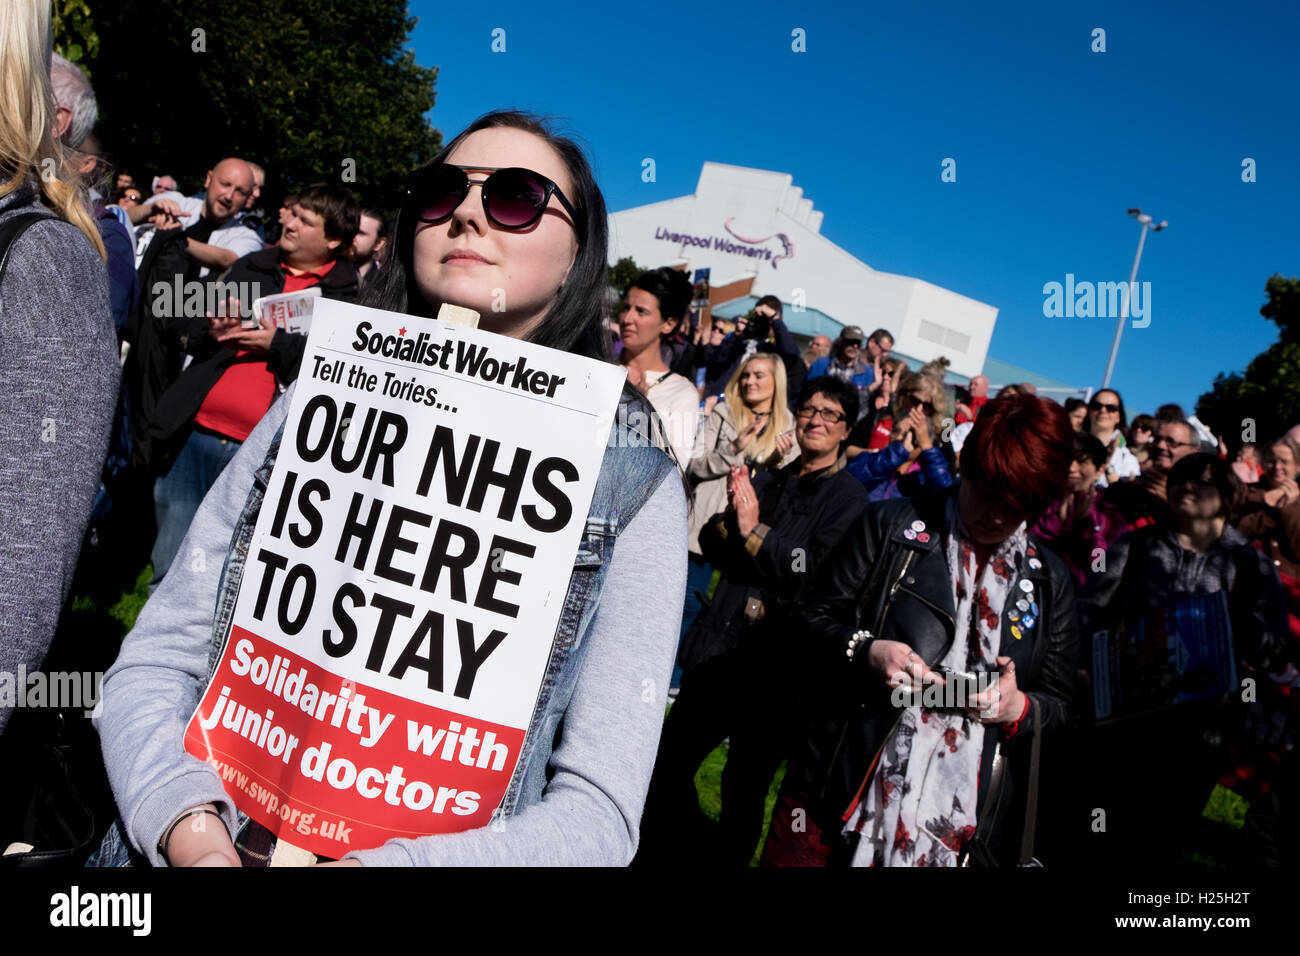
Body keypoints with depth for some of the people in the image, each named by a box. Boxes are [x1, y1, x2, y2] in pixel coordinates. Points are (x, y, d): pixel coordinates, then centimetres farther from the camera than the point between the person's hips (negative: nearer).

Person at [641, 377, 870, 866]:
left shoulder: (849, 499, -2)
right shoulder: (766, 481, 15)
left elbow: (820, 576, -16)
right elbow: (711, 549, 8)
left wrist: (753, 530, -16)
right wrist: (729, 517, -11)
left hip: (773, 667, -5)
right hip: (719, 651, 5)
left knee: (743, 789, 6)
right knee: (668, 764, 9)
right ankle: (678, 851, 32)